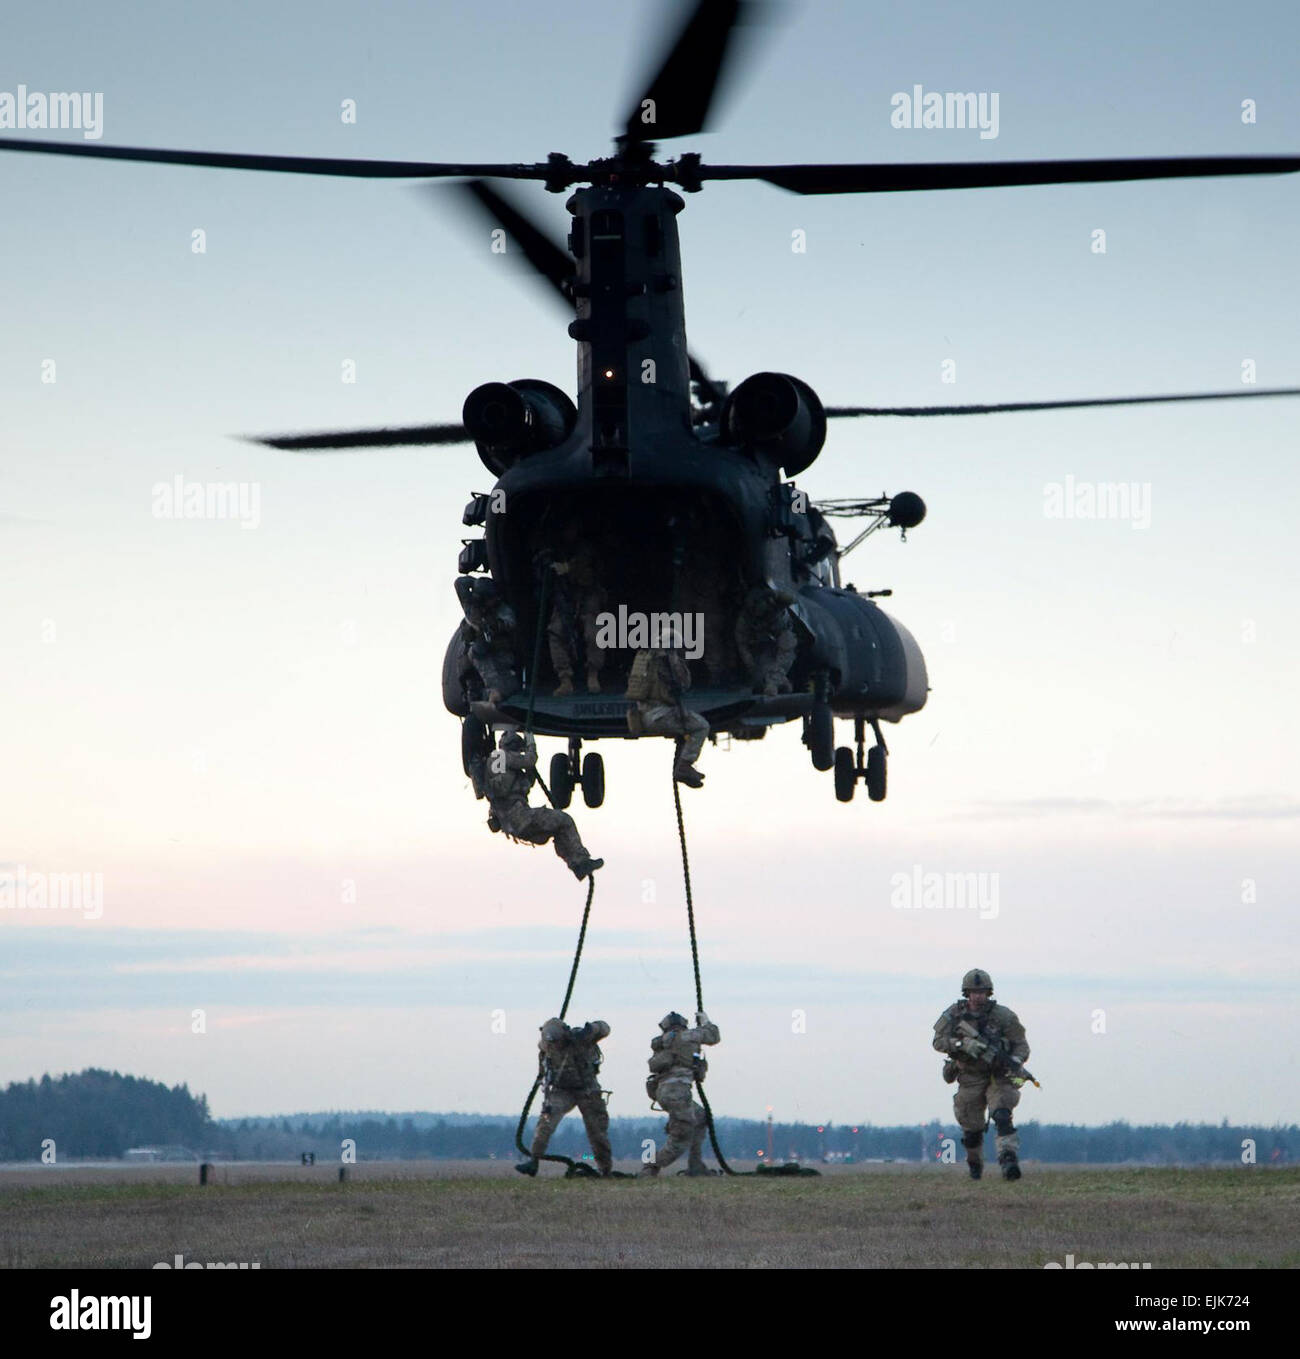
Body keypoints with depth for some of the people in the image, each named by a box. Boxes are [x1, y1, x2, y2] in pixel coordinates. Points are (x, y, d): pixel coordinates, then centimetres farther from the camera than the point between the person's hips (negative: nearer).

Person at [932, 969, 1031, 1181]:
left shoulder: (1002, 1016, -11)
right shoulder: (955, 1014, -5)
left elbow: (1021, 1045, -7)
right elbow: (939, 1041, -10)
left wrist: (1014, 1062, -29)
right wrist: (964, 1044, -27)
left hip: (998, 1077, -2)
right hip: (970, 1079, 2)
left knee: (1002, 1116, -26)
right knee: (972, 1130, 7)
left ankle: (1009, 1162, -37)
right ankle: (974, 1164, 35)